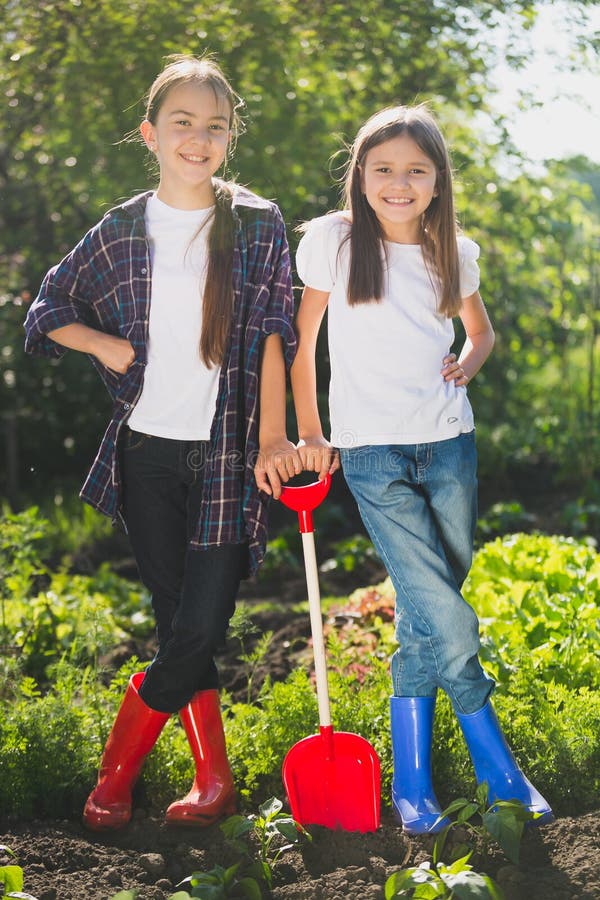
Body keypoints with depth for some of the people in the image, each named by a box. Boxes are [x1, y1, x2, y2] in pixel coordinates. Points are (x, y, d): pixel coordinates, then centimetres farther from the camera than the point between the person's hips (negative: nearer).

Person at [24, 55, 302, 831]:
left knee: (200, 628, -7)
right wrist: (109, 348, -1)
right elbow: (49, 308, 16)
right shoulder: (121, 230, 5)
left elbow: (272, 335, -1)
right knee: (179, 625, 5)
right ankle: (213, 781, 16)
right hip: (146, 453, 2)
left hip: (225, 454, -1)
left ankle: (114, 775, 9)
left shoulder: (258, 225, 1)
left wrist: (271, 440, -7)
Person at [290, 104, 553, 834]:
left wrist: (468, 362, 2)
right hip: (374, 452, -3)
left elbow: (480, 328, 23)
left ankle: (411, 779, 15)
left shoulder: (454, 251, 6)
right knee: (446, 618, -12)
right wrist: (309, 433, 6)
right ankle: (498, 767, 2)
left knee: (426, 615, 4)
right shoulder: (334, 240, -3)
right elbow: (300, 339, 6)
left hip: (450, 445, 4)